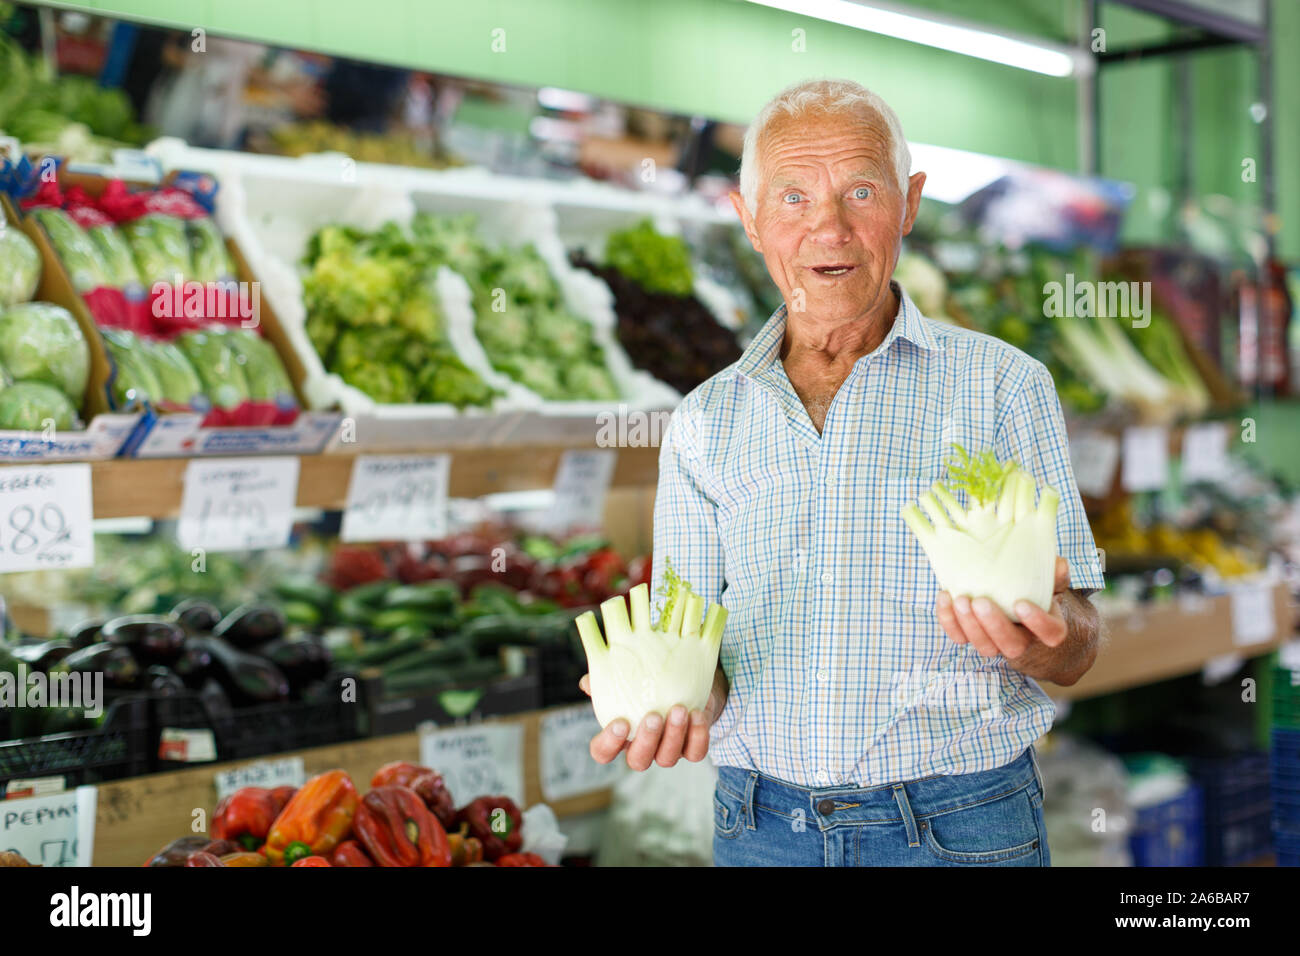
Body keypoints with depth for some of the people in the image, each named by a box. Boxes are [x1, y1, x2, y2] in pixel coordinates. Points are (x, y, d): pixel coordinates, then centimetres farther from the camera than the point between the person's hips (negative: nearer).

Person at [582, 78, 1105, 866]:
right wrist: (679, 701, -16)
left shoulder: (1002, 385, -2)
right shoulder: (705, 423, 6)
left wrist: (1033, 630, -27)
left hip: (959, 827, -2)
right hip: (760, 825, 2)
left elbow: (1076, 651, -4)